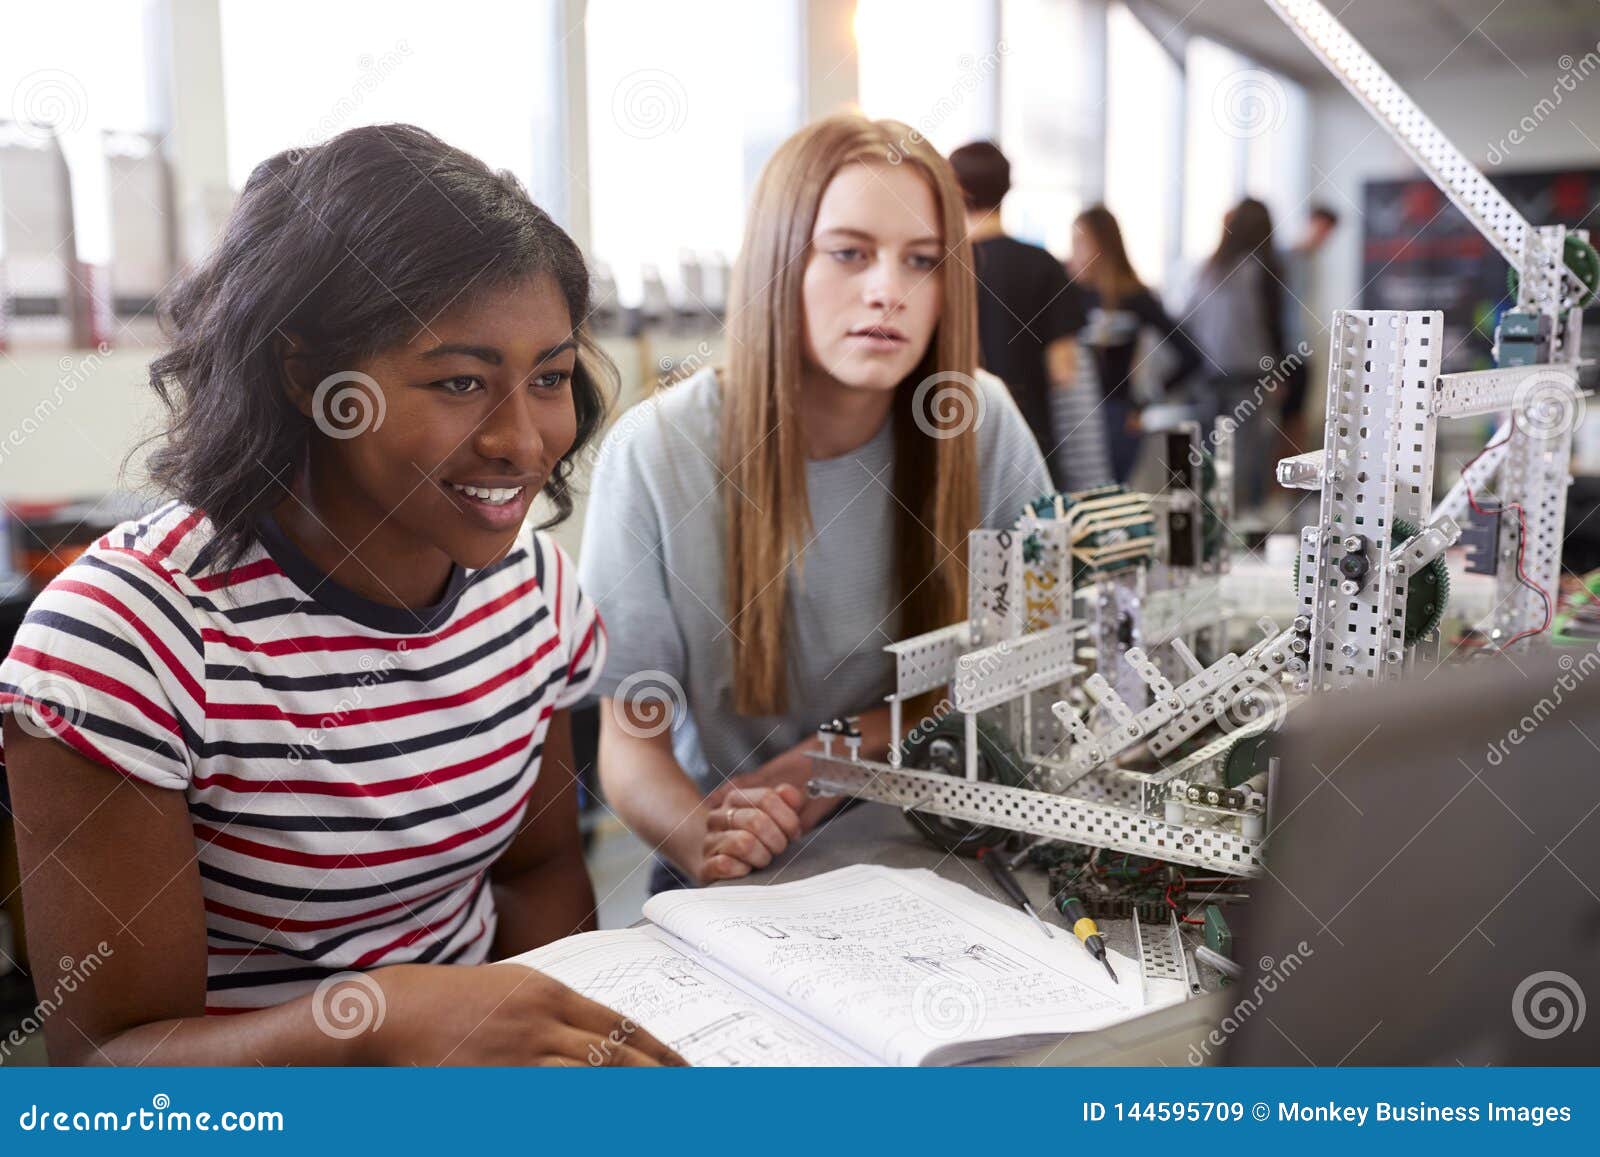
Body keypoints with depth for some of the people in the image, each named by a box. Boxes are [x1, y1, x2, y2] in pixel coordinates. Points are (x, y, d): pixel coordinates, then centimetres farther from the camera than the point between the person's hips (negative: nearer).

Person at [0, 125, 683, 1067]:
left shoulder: (533, 579, -3)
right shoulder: (129, 632, -20)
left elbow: (541, 866, 7)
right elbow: (109, 1055, -16)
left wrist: (574, 1027, -12)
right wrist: (378, 1018, -33)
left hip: (480, 1042, 5)